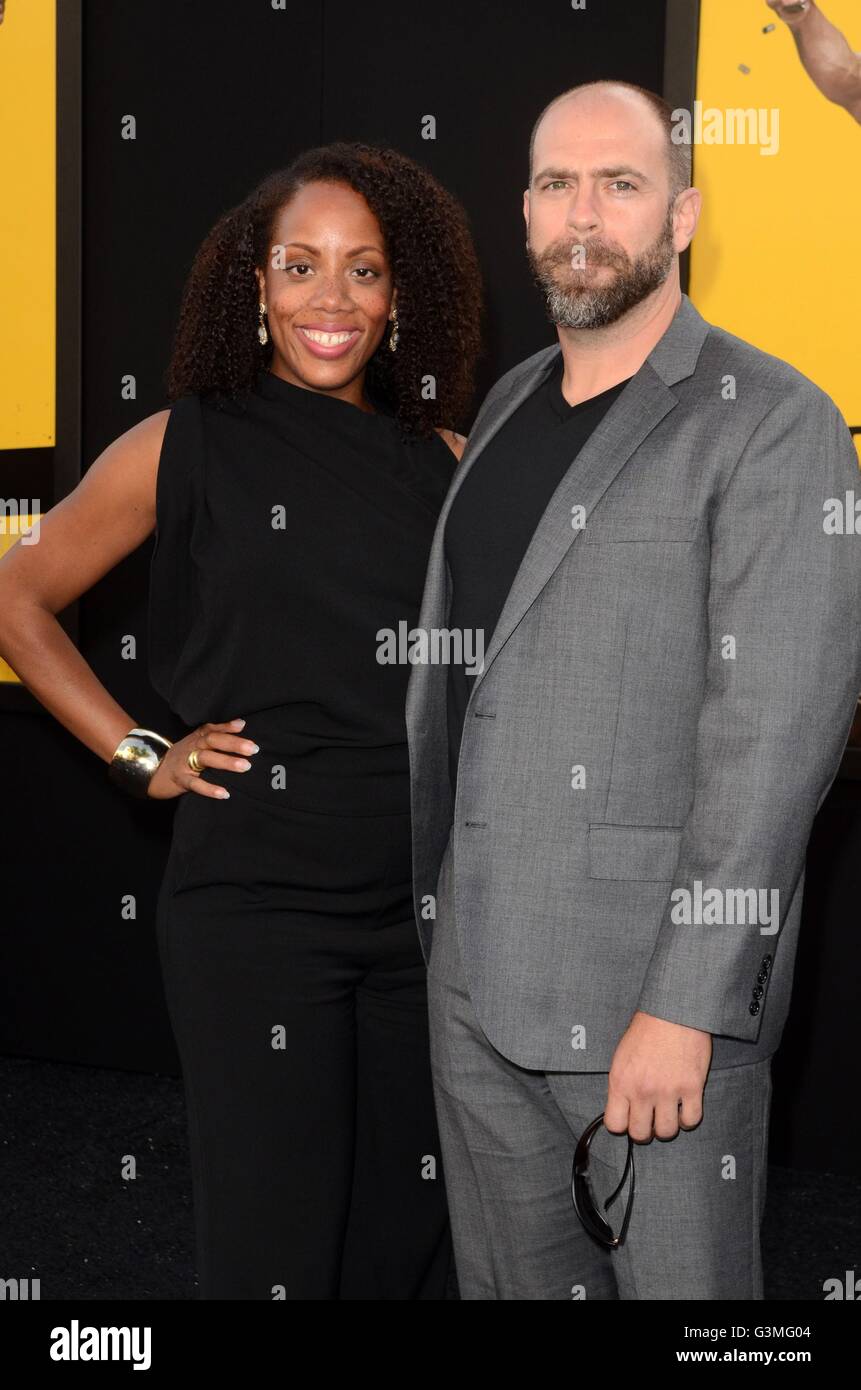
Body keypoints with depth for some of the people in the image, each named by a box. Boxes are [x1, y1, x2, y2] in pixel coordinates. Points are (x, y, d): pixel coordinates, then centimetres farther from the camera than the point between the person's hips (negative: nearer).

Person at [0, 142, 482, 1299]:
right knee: (275, 1240, 3)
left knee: (413, 1239, 12)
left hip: (427, 907, 3)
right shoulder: (186, 449, -2)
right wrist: (140, 756, 1)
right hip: (255, 909, -3)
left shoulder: (446, 470, 6)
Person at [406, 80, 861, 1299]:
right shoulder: (509, 407, 13)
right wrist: (426, 901, 12)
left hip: (656, 984, -6)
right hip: (471, 980, 7)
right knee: (512, 1282, 16)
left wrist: (687, 1005, -20)